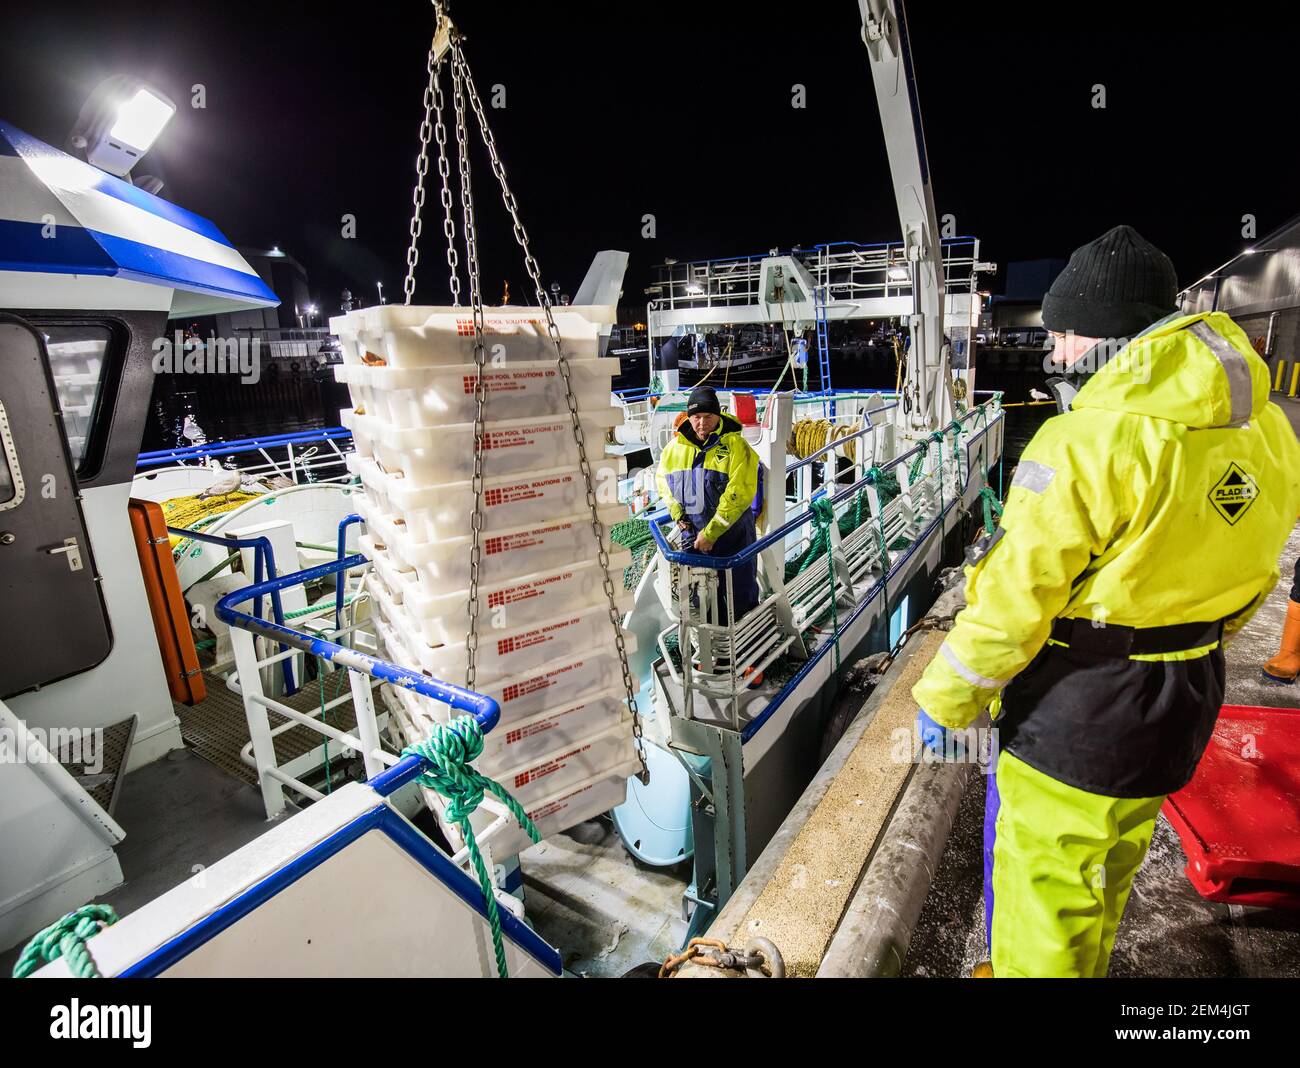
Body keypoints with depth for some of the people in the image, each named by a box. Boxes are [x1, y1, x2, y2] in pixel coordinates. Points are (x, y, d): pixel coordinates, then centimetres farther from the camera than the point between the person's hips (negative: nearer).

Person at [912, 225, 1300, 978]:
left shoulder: (1089, 442, -25)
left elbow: (1012, 597, -23)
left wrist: (944, 698, -11)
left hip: (1076, 710, -8)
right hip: (1185, 701, 8)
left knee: (1044, 881, 11)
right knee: (1113, 866, 28)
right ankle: (1084, 966, 51)